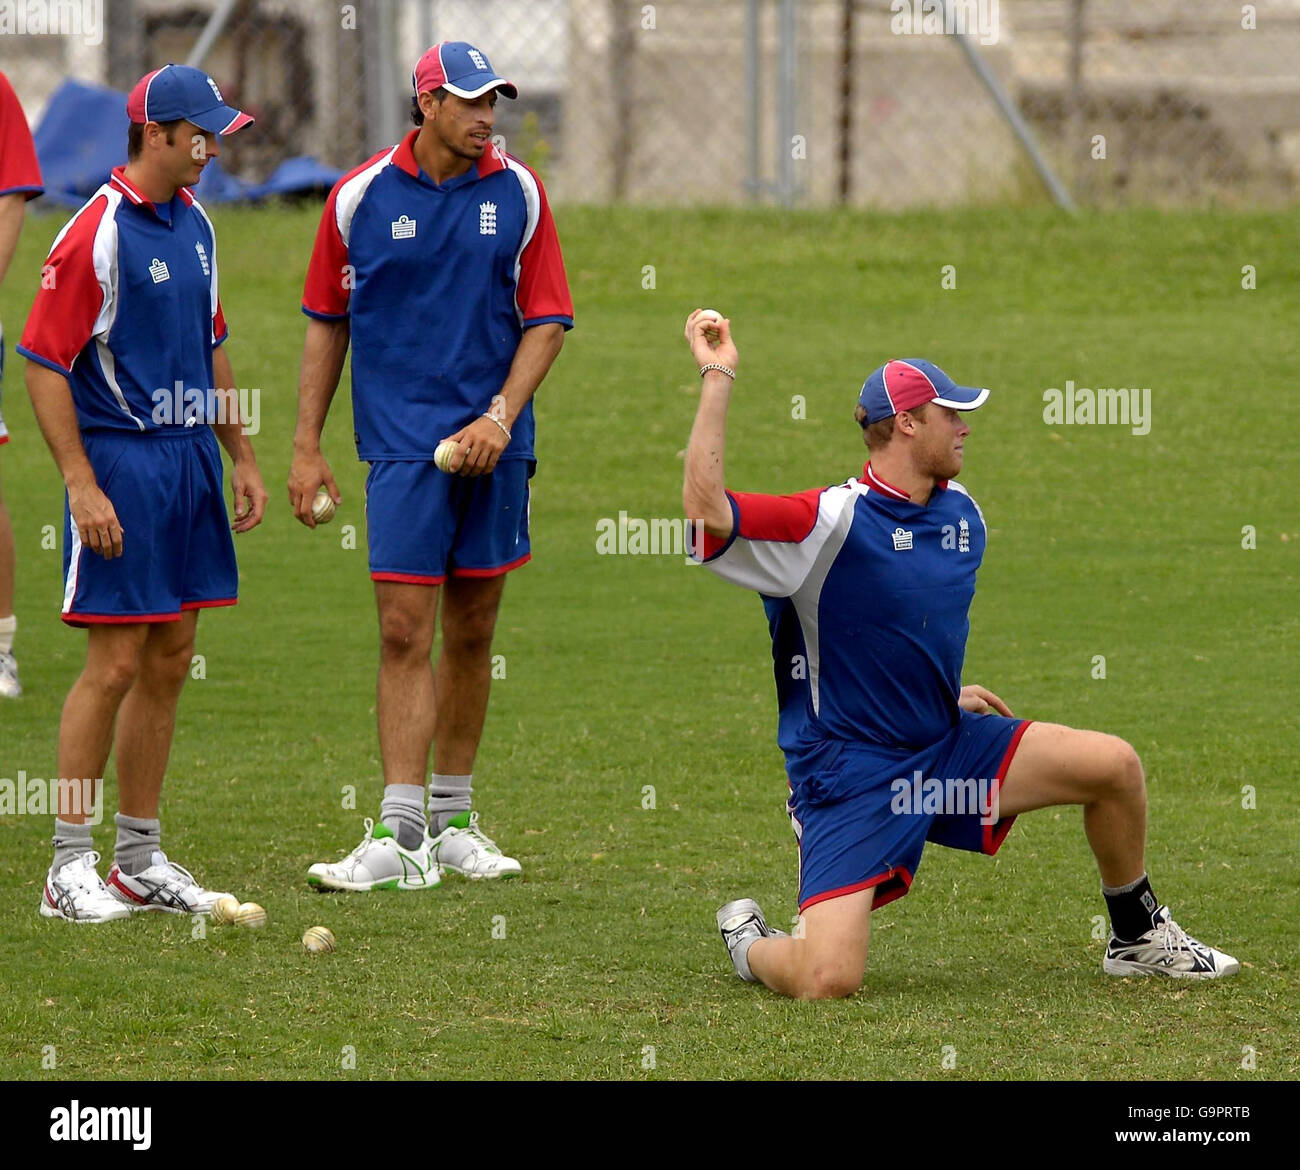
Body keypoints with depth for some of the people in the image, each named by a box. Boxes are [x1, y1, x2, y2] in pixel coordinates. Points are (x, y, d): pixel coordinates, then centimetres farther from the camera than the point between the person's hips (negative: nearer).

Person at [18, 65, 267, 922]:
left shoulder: (195, 224, 11)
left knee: (170, 662, 9)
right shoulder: (97, 233, -14)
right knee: (116, 664, -7)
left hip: (190, 461, 8)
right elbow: (43, 364, -14)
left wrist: (242, 457, 20)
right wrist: (82, 485, -19)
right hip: (120, 466, -8)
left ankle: (141, 861, 16)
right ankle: (71, 867, 0)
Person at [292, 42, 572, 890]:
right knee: (406, 632, -10)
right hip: (403, 444, -2)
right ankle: (402, 836, -12)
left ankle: (452, 821, 20)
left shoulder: (518, 193, 2)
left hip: (494, 444, 2)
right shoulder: (362, 196, -1)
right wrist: (307, 447, 6)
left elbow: (546, 319, 5)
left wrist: (502, 414, -9)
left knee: (472, 636, 9)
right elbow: (327, 321, 7)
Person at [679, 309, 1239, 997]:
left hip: (947, 745, 7)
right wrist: (718, 378, -30)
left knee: (1114, 765, -3)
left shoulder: (961, 513, 6)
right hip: (850, 776, -7)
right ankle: (748, 939, 17)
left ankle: (1137, 939, 21)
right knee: (827, 982, -21)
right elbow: (705, 506, -33)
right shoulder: (832, 521, -18)